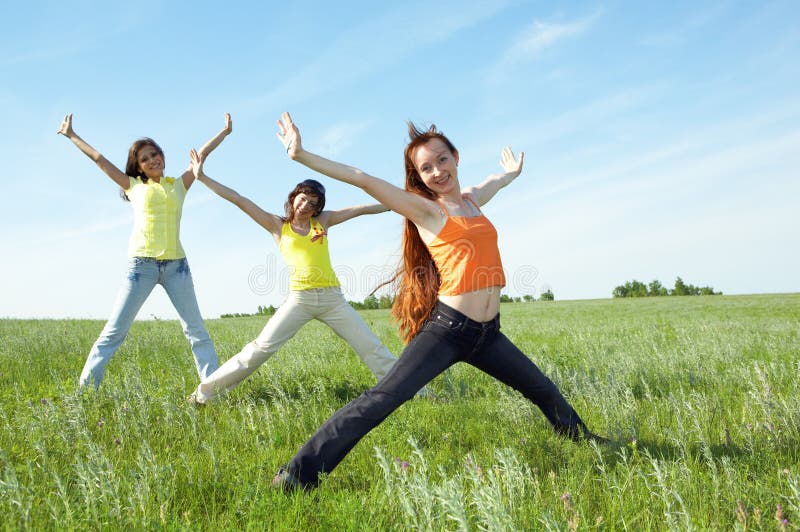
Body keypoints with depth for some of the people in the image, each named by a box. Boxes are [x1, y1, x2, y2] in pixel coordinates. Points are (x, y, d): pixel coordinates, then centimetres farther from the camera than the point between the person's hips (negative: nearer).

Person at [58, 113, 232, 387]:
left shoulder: (179, 184, 14)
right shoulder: (134, 186, 11)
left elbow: (202, 153, 16)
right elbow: (99, 159, 18)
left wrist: (225, 131, 21)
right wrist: (72, 136, 24)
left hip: (176, 265, 2)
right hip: (141, 264, -1)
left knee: (196, 329, 1)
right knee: (114, 331, -1)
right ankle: (85, 387, 4)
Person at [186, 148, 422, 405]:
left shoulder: (323, 221, 11)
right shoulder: (277, 225, 7)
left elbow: (363, 208, 9)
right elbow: (238, 199, 4)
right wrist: (202, 176, 3)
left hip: (333, 299, 2)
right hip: (299, 299, -2)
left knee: (373, 349, 3)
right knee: (260, 349, -6)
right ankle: (204, 392, 5)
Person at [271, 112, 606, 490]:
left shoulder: (472, 199, 14)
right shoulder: (425, 209, -4)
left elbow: (496, 181, 39)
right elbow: (362, 179, -12)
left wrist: (512, 172, 58)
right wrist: (301, 155, -17)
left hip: (487, 333, 7)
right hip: (447, 328, -7)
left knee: (544, 392, 23)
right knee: (382, 399, -17)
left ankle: (582, 441, 51)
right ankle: (300, 472, -11)